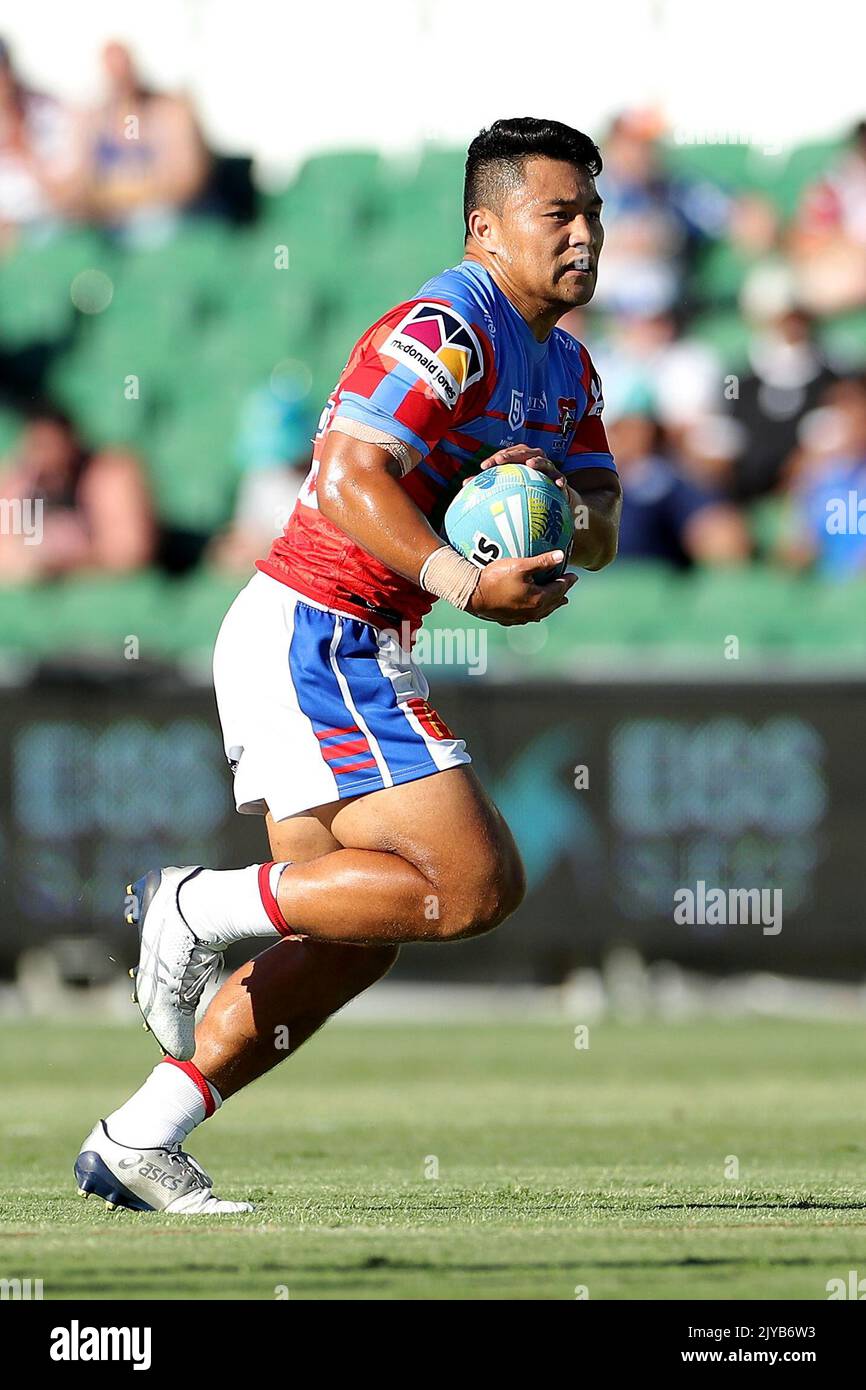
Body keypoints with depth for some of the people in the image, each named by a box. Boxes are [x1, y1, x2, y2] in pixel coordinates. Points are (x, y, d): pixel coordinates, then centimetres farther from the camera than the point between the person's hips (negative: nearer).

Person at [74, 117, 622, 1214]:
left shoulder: (566, 370, 16)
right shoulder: (448, 330, -15)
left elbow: (598, 535, 12)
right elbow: (351, 477, -25)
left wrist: (551, 496, -10)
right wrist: (466, 586, -35)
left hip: (342, 657, 10)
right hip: (313, 640, -10)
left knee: (352, 940, 9)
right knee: (475, 885, -15)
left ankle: (135, 1144, 9)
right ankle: (199, 907, -7)